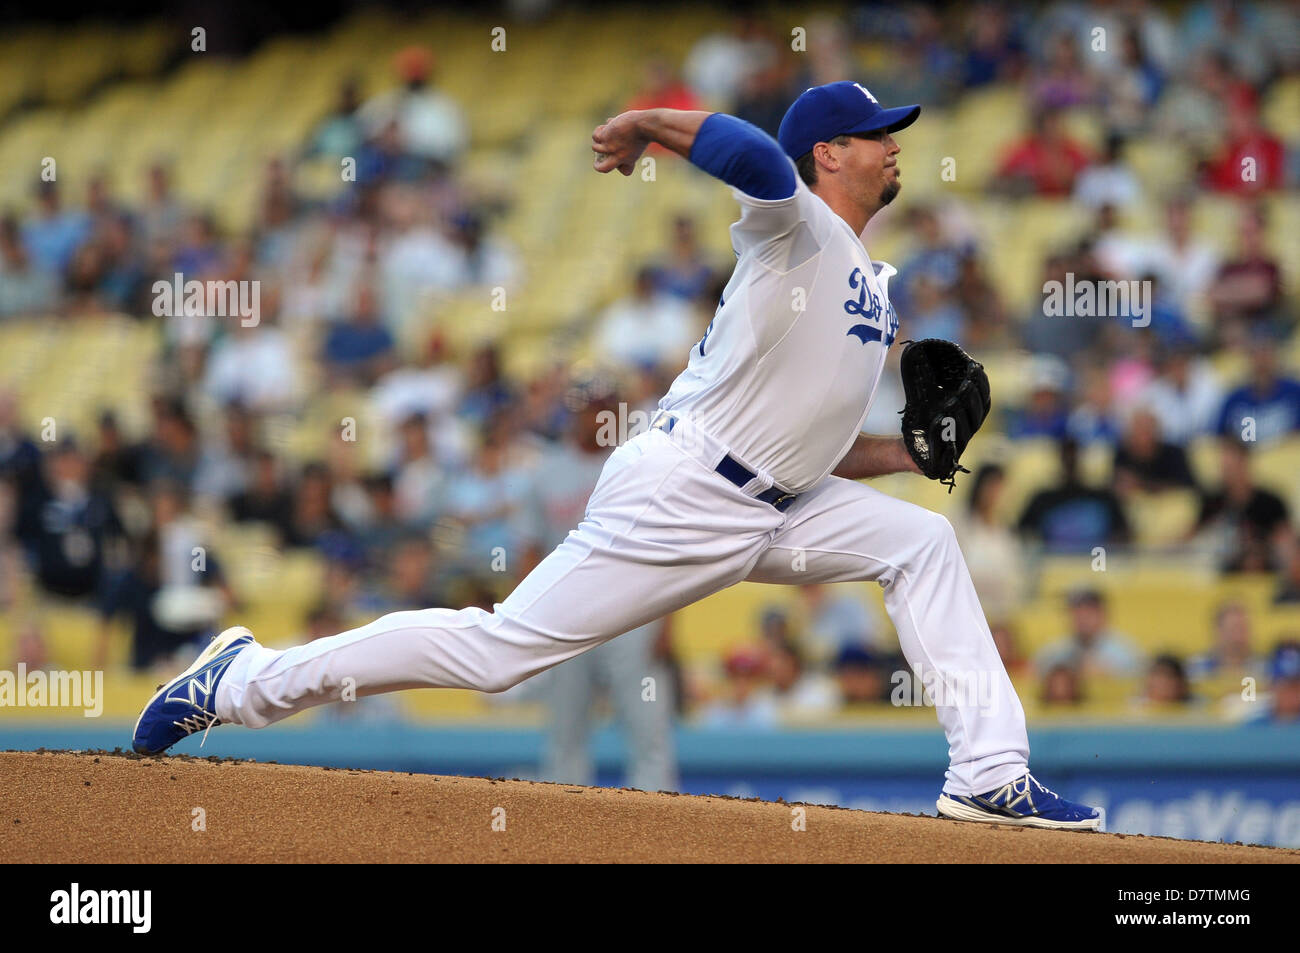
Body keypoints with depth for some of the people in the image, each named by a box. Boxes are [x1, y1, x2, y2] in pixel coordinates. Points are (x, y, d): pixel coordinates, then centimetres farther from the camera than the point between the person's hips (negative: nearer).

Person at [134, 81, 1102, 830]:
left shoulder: (871, 281, 19)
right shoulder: (796, 228, -8)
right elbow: (755, 153, -33)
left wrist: (901, 453, 11)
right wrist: (646, 123, -21)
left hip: (764, 513, 9)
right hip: (676, 496, -9)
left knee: (922, 541, 1)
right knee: (501, 649, -9)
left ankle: (990, 776, -3)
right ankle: (246, 679, 2)